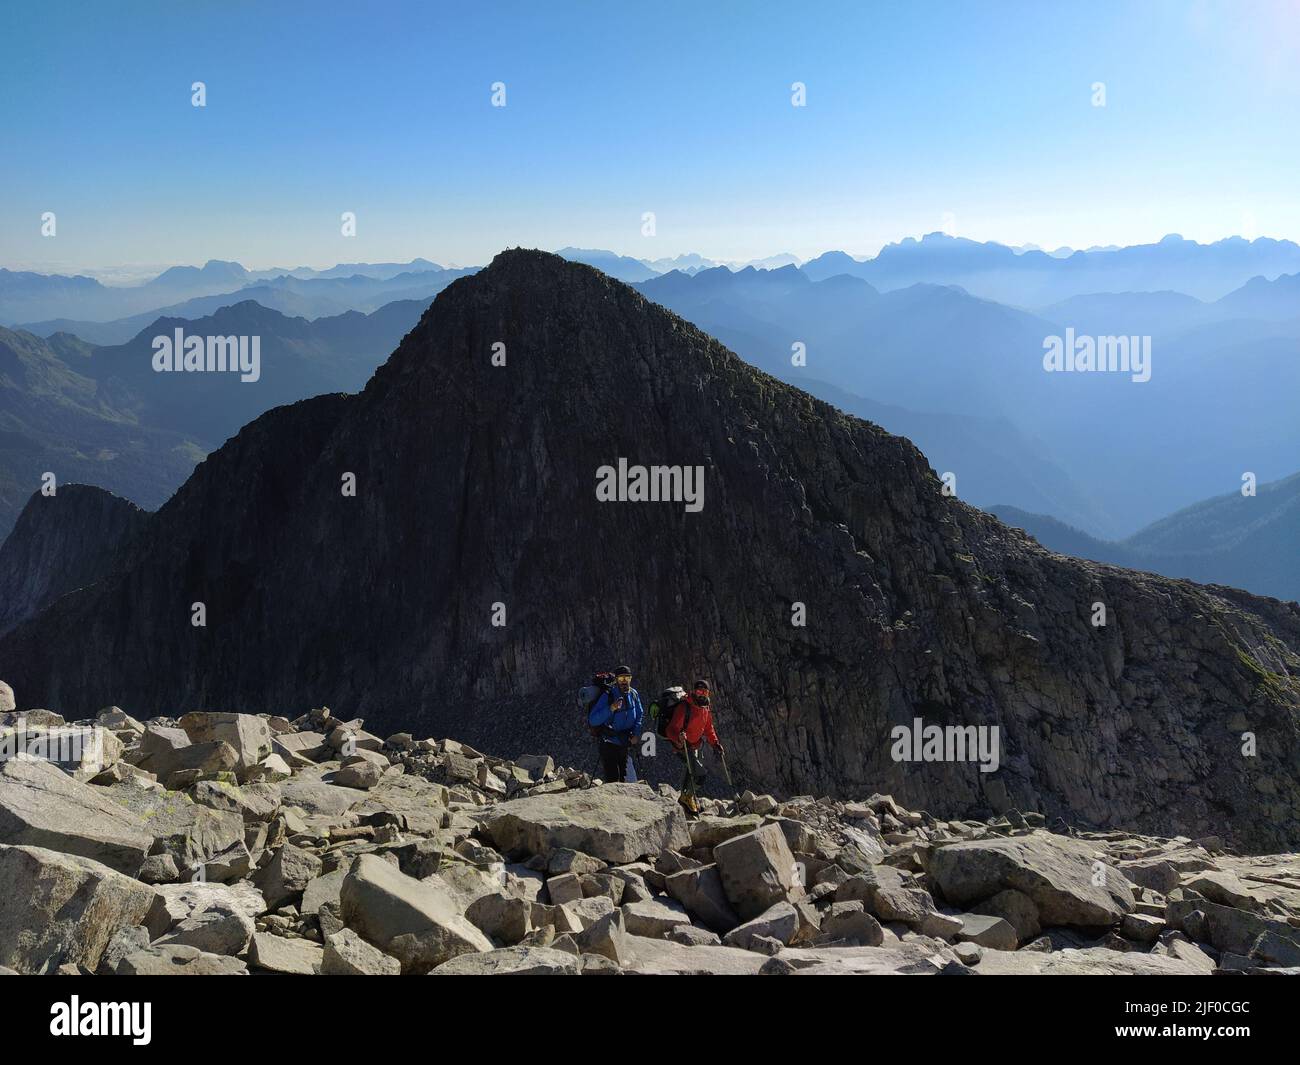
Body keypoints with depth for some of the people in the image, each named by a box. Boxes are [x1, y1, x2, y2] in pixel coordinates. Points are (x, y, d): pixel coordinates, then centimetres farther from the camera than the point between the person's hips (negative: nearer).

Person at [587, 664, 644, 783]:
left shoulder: (634, 694, 1)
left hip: (625, 745, 5)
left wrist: (636, 734, -1)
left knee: (627, 780, 8)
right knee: (611, 780, -9)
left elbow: (640, 716, 14)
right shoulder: (608, 696, -14)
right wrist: (611, 708, -31)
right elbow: (592, 720, -20)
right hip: (608, 745, -5)